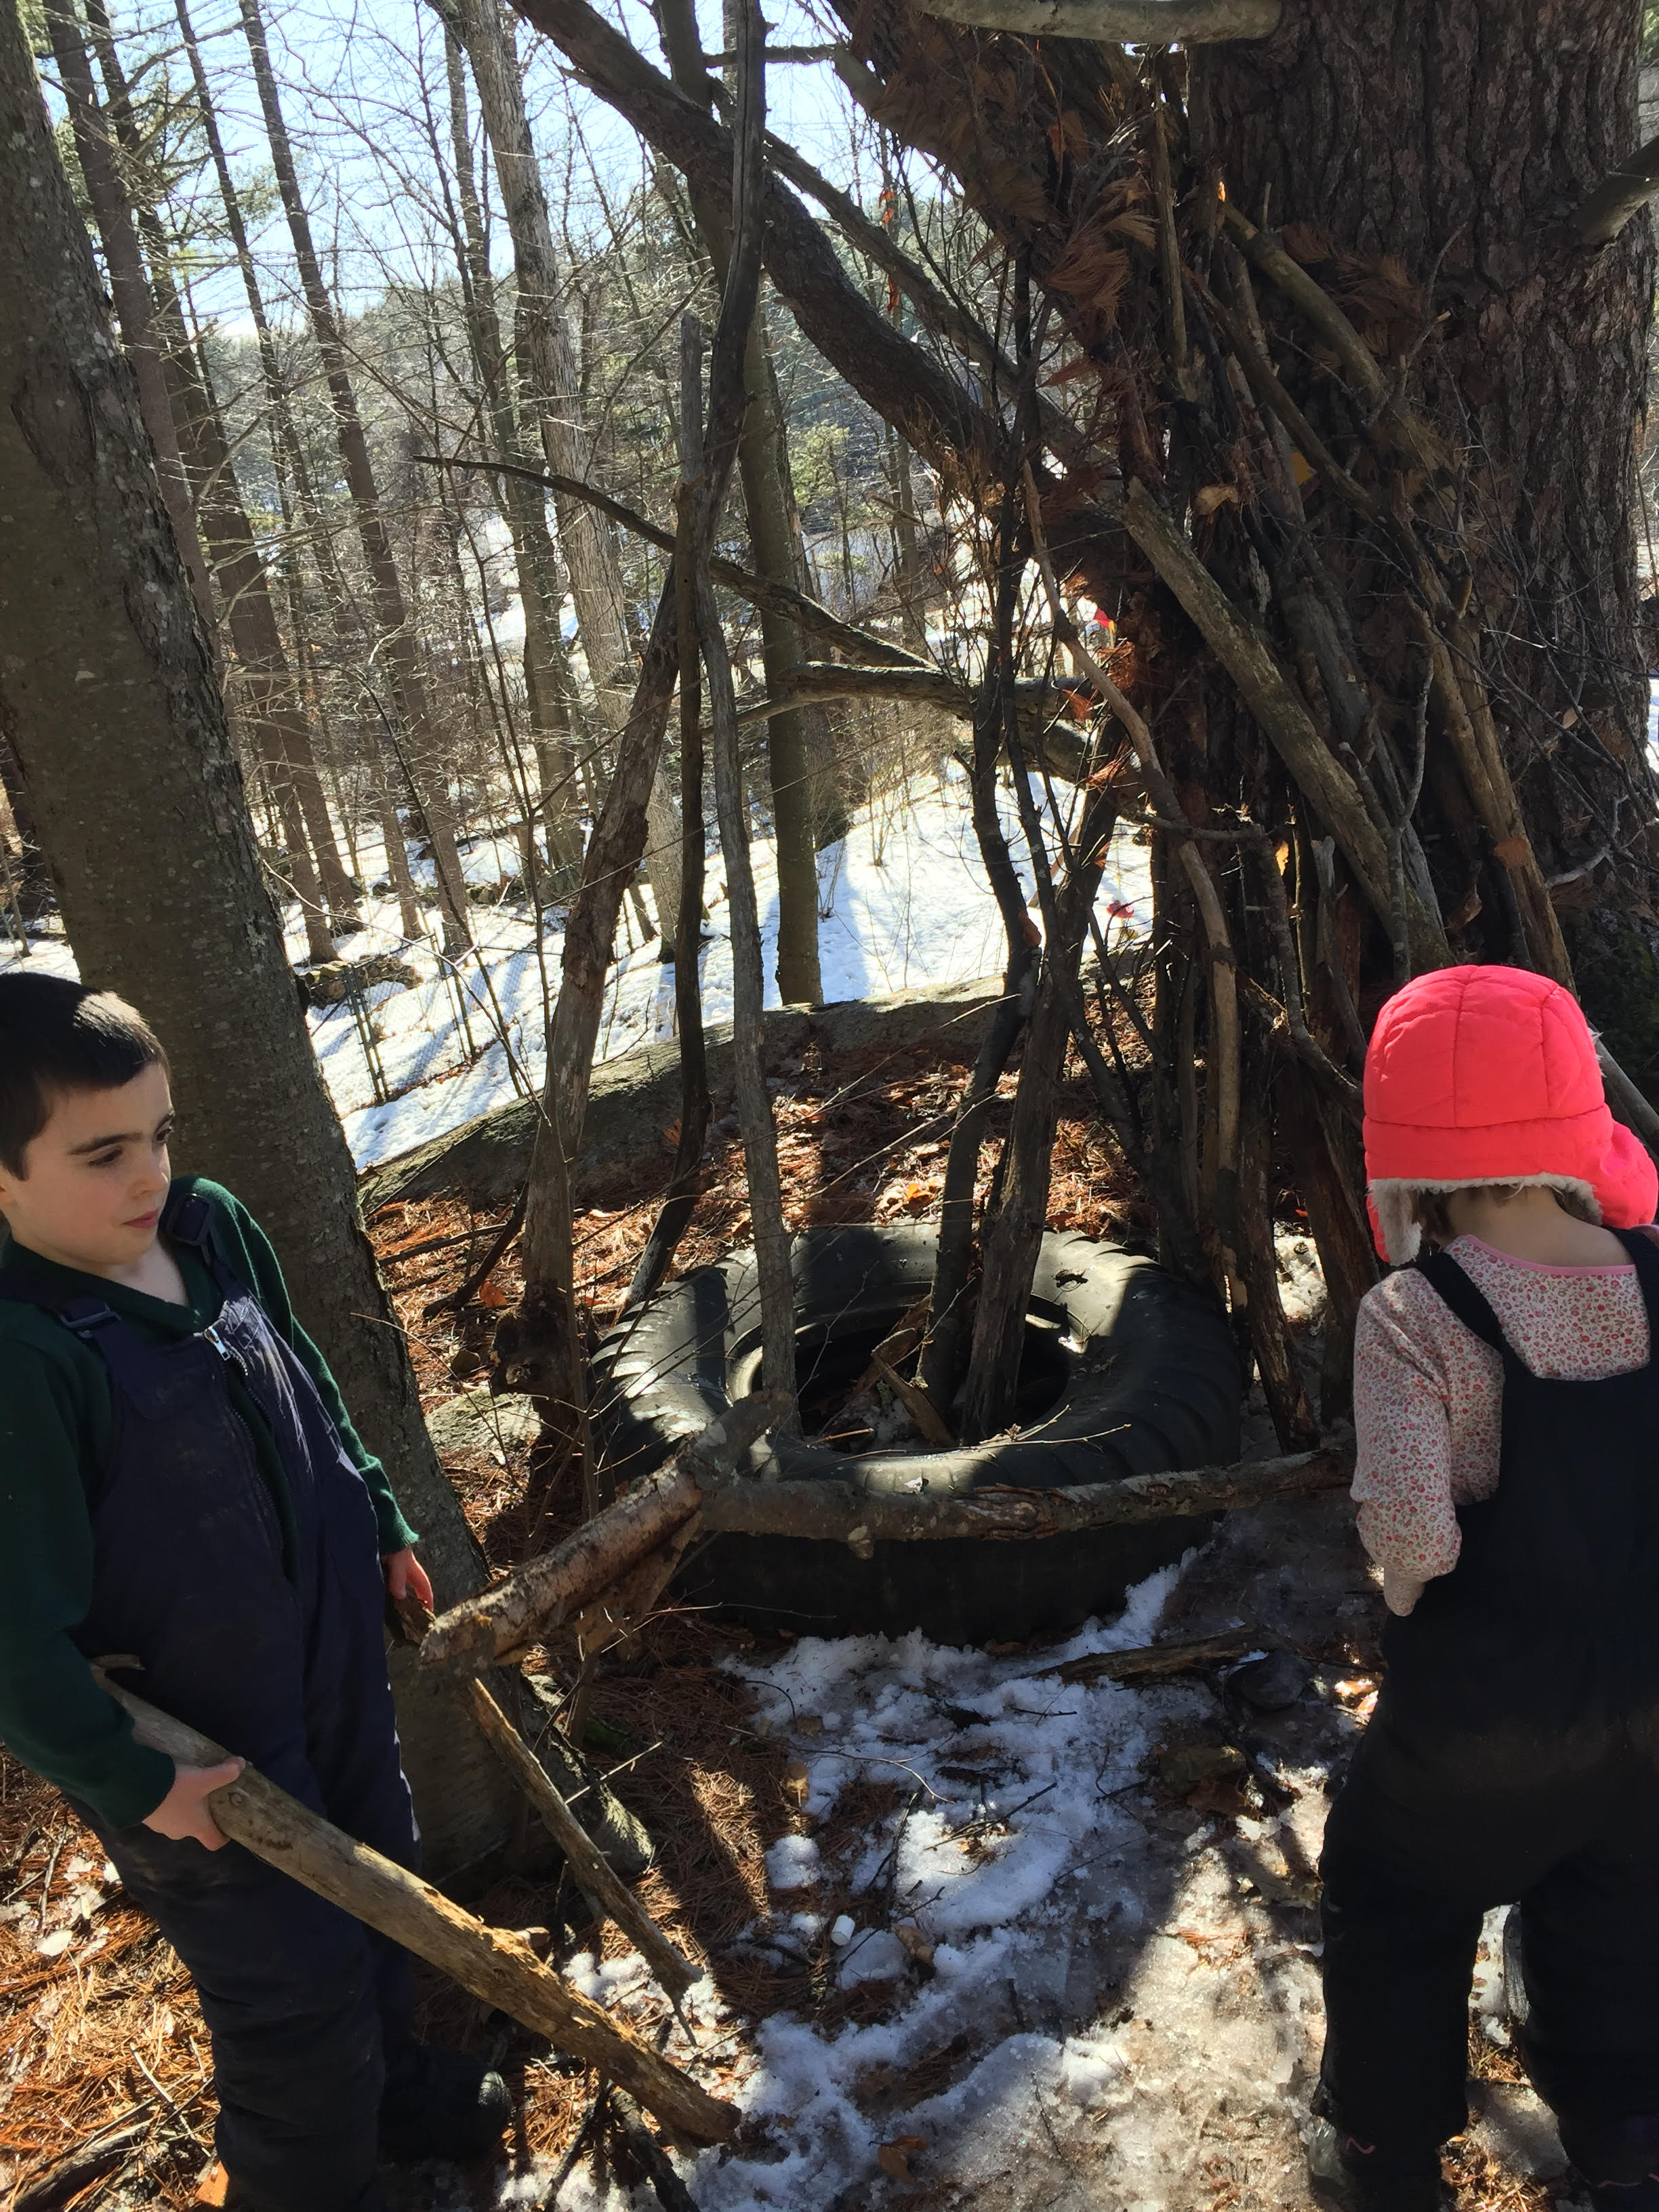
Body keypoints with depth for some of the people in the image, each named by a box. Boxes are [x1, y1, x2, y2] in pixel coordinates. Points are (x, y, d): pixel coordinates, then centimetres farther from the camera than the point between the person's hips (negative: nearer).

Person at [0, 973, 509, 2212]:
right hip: (197, 1748, -7)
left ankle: (391, 2086, 56)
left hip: (335, 1656, 7)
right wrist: (130, 1783, -16)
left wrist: (383, 1524, 16)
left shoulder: (214, 1227, -8)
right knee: (300, 1990, 11)